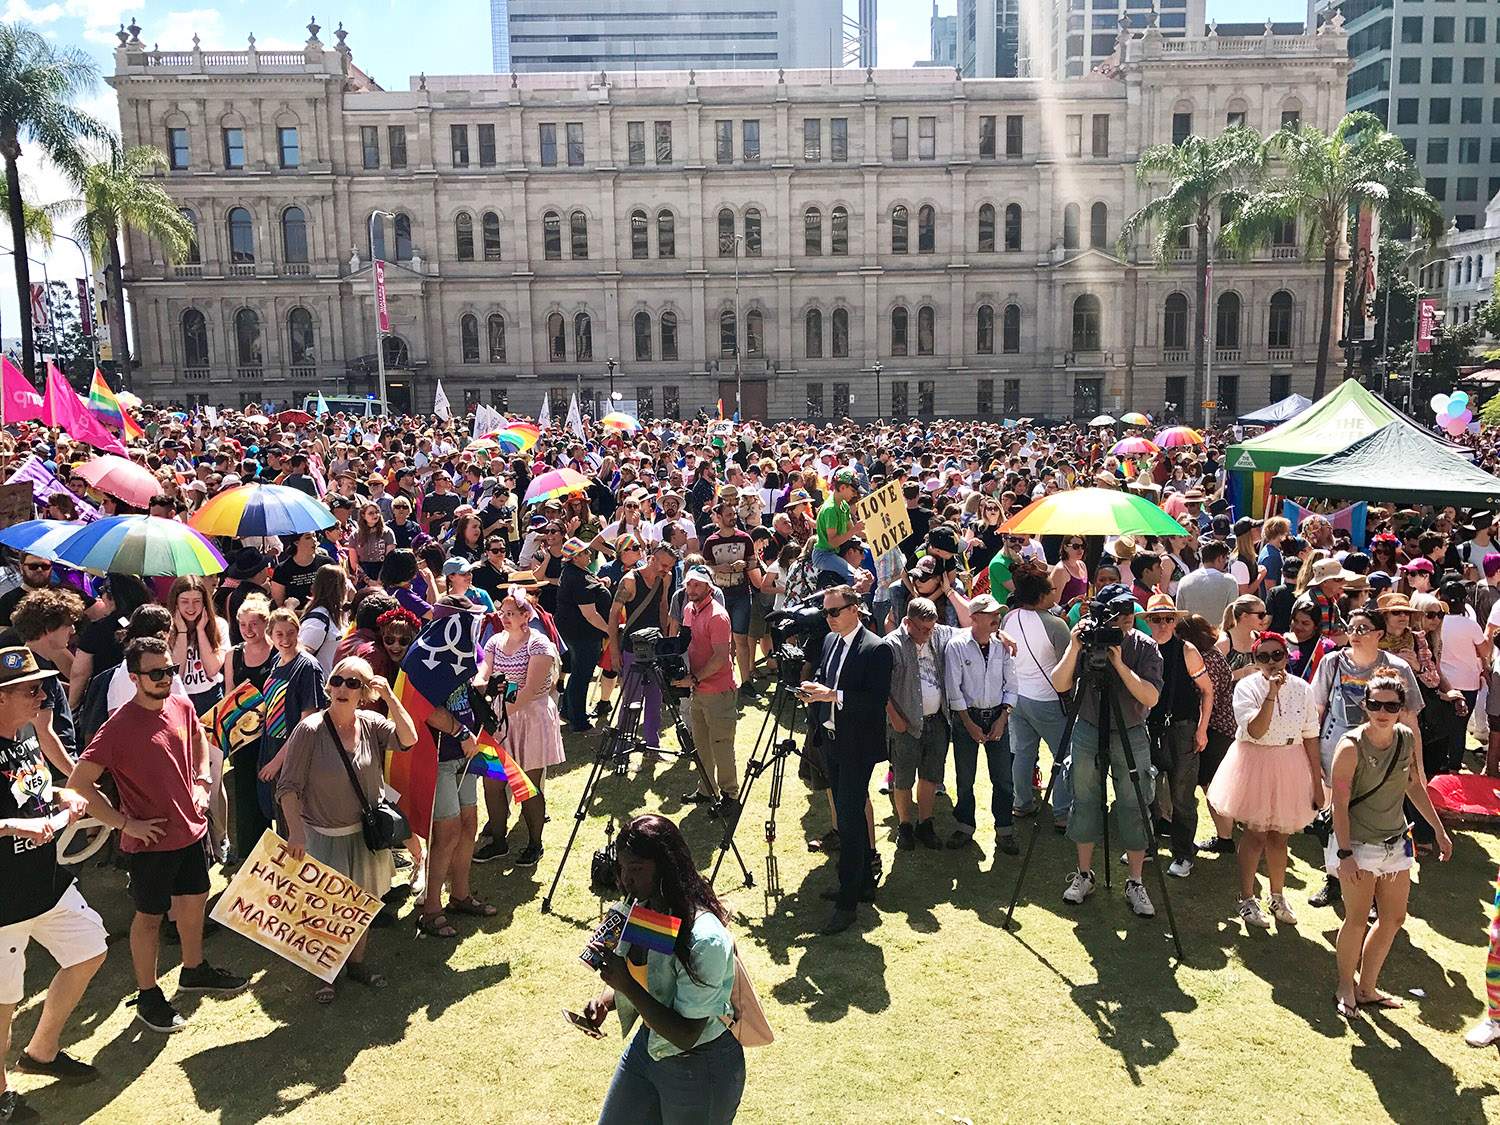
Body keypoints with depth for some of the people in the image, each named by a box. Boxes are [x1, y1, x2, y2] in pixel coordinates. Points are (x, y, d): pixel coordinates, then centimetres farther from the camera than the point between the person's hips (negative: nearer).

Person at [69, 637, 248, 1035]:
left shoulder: (182, 706, -2)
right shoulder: (119, 726, -21)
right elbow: (79, 782, -20)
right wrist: (125, 823, -17)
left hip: (192, 830, 6)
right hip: (151, 841, -6)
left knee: (195, 900, 20)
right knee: (150, 915, 10)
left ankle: (194, 970, 42)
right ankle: (148, 996, 28)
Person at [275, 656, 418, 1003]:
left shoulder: (371, 724, -4)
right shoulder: (310, 730, -16)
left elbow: (408, 739, -20)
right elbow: (288, 786, -15)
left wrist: (390, 698, -24)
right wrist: (295, 832, -23)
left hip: (364, 832, 4)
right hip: (323, 836, -4)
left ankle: (357, 962, 37)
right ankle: (324, 972, 26)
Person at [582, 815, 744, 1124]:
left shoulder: (705, 939, -32)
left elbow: (686, 1036, -28)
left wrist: (626, 984, -33)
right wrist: (604, 1001, -10)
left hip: (699, 1067, -7)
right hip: (646, 1045, 7)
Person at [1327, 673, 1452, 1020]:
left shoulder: (1408, 738, -4)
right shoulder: (1351, 746, -21)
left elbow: (1414, 785, 11)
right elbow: (1340, 803, -19)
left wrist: (1439, 830, 12)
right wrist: (1344, 854, -21)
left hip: (1395, 841, 6)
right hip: (1358, 844, -6)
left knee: (1394, 919, 14)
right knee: (1357, 920, 2)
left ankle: (1367, 987, 31)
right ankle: (1346, 987, 24)